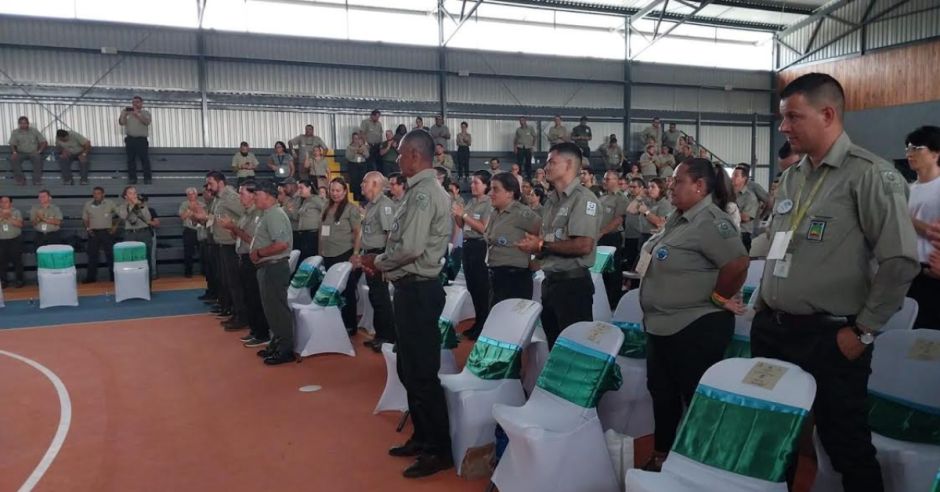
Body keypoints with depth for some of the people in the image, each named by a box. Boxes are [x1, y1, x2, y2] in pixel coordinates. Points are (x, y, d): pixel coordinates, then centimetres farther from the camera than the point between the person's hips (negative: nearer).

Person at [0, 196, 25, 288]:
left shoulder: (16, 212, 3)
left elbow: (20, 224, -8)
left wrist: (9, 218, -17)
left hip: (15, 240, -2)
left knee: (17, 261, 0)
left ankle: (19, 280, 7)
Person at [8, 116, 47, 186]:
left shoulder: (34, 131, 4)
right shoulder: (15, 132, 6)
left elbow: (44, 142, 2)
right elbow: (12, 145, 3)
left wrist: (39, 151, -14)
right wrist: (14, 152, -18)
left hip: (33, 152, -1)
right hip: (21, 153, 2)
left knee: (38, 158, -35)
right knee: (13, 159, -29)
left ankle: (37, 180, -27)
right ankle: (20, 179, -21)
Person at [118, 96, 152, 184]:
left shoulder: (145, 113, 8)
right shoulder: (127, 112, 17)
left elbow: (147, 122, -12)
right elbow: (121, 122, 6)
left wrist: (137, 114, -17)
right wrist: (125, 114, -6)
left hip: (142, 139, -3)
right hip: (130, 139, 3)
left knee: (145, 159, -7)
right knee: (131, 159, 1)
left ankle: (147, 178, -6)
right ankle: (132, 178, 3)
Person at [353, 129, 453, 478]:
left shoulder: (423, 192, -17)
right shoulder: (425, 190, 14)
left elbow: (410, 248, -24)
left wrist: (377, 262, -8)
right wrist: (384, 264, 7)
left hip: (418, 291, -10)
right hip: (415, 288, 10)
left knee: (422, 373, -1)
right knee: (409, 368, 19)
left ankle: (440, 450, 12)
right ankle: (423, 437, 32)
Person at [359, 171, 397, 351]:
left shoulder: (384, 204, -16)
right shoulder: (370, 205, 13)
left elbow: (391, 234, -21)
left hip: (379, 256, -9)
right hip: (370, 255, 9)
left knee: (381, 297, -2)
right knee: (375, 296, 15)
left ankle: (390, 337, 9)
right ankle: (381, 334, 25)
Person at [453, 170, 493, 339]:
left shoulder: (489, 203, -9)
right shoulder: (470, 202, 13)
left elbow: (483, 228, -18)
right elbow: (462, 225, 16)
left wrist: (464, 214, -16)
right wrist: (457, 215, -3)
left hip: (479, 246, -8)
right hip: (467, 244, 8)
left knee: (481, 287, 0)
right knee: (472, 285, 15)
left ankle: (483, 324, 12)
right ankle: (478, 322, 27)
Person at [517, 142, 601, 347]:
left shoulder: (583, 198, -13)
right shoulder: (552, 200, 13)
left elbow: (583, 246, -24)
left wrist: (542, 246, -15)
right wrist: (533, 244, -5)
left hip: (573, 283, -9)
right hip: (550, 281, 9)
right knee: (554, 343, 18)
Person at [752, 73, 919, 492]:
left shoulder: (869, 175, -11)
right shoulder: (791, 177, 11)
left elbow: (901, 260, -16)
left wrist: (864, 331, -13)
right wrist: (761, 307, 14)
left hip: (829, 339, -7)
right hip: (771, 330, 7)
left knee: (845, 445, 8)